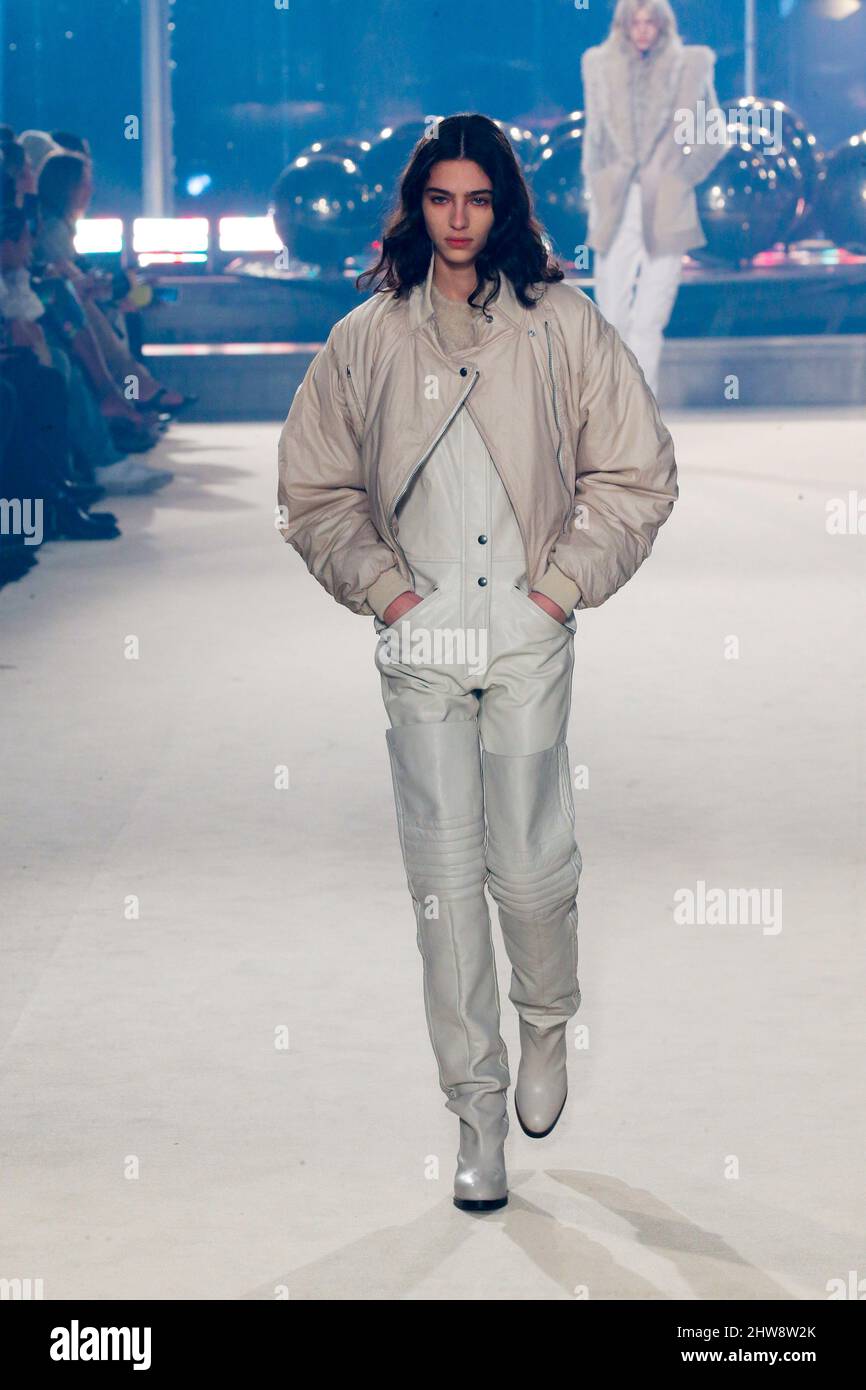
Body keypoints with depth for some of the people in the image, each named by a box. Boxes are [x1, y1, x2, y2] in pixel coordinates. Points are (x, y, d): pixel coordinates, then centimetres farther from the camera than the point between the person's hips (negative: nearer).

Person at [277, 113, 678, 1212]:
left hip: (529, 638, -1)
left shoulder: (563, 326, 2)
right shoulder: (367, 338, 5)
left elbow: (637, 472, 5)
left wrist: (566, 579, -2)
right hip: (420, 645, 1)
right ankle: (475, 1103, 10)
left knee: (531, 866, -2)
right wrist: (379, 584, 0)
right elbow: (311, 486, 11)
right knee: (443, 877, 1)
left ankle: (547, 1026, 29)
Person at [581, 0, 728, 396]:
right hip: (616, 211, 2)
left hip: (664, 212, -2)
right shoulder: (600, 64, 10)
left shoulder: (692, 64, 4)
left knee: (649, 319, -8)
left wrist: (677, 178, -1)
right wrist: (598, 189, 10)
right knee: (613, 315, -1)